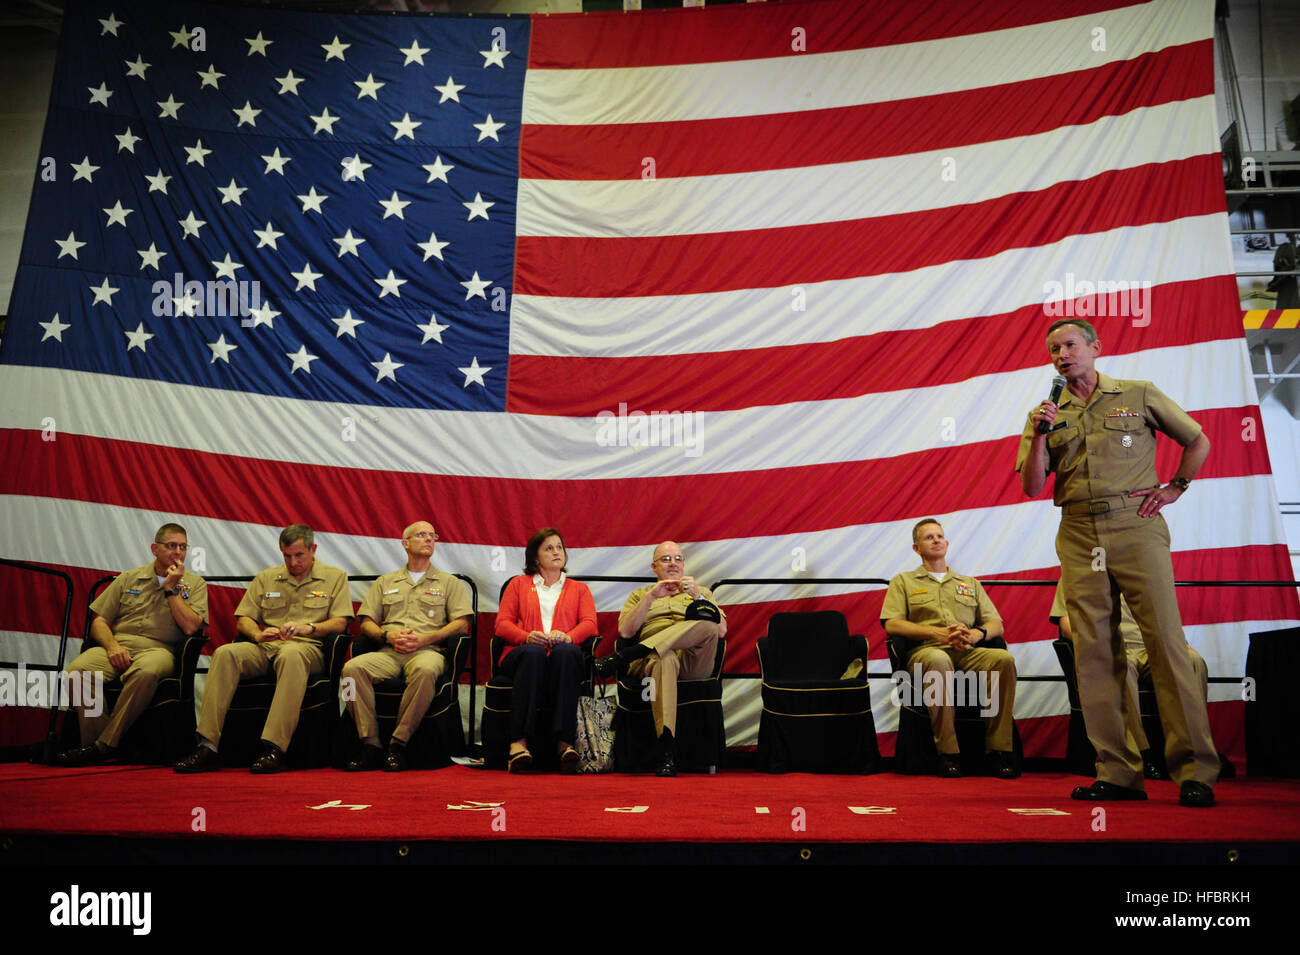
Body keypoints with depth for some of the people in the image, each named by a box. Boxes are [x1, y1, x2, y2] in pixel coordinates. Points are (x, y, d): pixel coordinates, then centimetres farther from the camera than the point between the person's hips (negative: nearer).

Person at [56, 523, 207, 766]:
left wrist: (171, 588, -2)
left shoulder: (194, 584, 12)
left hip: (158, 649, -3)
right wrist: (112, 645, -6)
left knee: (145, 672, -39)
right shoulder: (129, 579, 19)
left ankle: (104, 745, -28)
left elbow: (190, 627, -3)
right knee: (78, 670, -30)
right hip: (118, 645, 3)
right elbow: (99, 621, 15)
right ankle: (93, 742, -21)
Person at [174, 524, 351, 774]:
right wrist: (257, 634, -5)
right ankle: (207, 746, -31)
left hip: (307, 647, -4)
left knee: (291, 655, -40)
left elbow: (340, 623, 2)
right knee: (225, 653, -27)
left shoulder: (334, 577, 12)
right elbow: (242, 619, 17)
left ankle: (274, 749, -46)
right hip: (265, 648, 4)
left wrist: (308, 627, -16)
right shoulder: (266, 578, 22)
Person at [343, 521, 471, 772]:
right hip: (388, 653, 2)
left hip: (427, 650, -2)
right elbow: (366, 622, 18)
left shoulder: (448, 582, 19)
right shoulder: (385, 582, 25)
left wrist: (424, 638, -7)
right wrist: (388, 635, -4)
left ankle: (398, 744, -28)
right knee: (353, 668, -30)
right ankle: (370, 744, -24)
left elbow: (462, 624, 7)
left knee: (426, 670, -39)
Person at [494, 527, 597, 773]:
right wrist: (527, 636, -9)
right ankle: (519, 741, -45)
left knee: (564, 652, -38)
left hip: (565, 655, 0)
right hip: (524, 654, 0)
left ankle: (564, 741, -45)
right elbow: (502, 623, 13)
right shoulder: (518, 584, 26)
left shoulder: (579, 588, 27)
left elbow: (589, 623, 9)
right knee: (533, 653, -38)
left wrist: (567, 637, -14)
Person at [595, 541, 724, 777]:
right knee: (664, 659, -42)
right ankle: (666, 752, -49)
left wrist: (698, 596, -2)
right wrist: (651, 596, -1)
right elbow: (625, 631, 9)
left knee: (707, 624, -34)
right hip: (653, 658, -1)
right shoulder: (640, 594, 29)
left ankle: (624, 656, -38)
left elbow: (721, 630, 11)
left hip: (693, 662, 1)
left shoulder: (702, 592, 29)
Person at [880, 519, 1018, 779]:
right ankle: (947, 753, -33)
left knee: (1004, 659, -30)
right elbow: (892, 624, 2)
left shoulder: (970, 583, 29)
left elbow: (996, 624, 19)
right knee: (938, 660, -40)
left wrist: (976, 634, -7)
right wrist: (937, 633, -11)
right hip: (925, 651, -3)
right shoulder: (903, 581, 19)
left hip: (968, 653, 3)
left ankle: (999, 750, -25)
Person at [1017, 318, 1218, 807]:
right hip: (1079, 537, 3)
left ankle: (1195, 771, -1)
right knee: (1095, 653, 0)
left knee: (1167, 642, -7)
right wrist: (1039, 436, -7)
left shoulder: (1140, 395, 9)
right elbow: (1031, 487, 4)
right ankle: (1118, 773, 6)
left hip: (1135, 527, -2)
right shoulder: (1045, 415, 13)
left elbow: (1198, 442, 19)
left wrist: (1175, 488, 8)